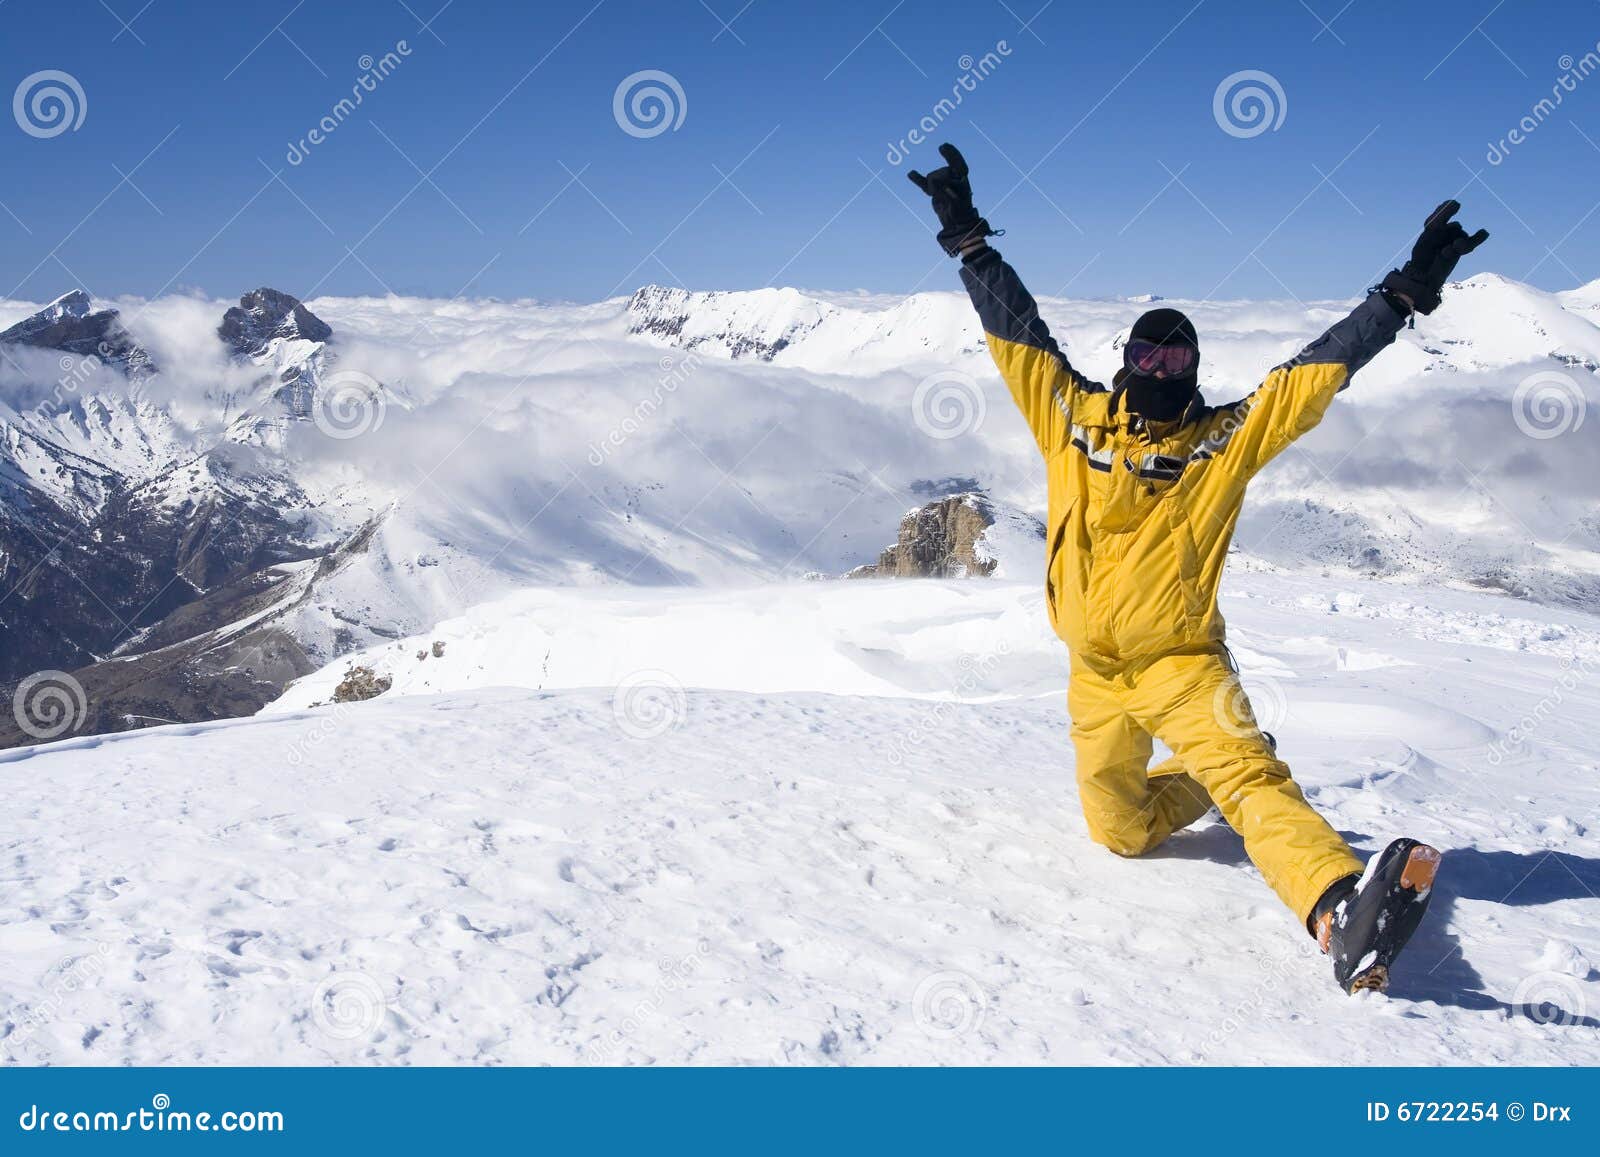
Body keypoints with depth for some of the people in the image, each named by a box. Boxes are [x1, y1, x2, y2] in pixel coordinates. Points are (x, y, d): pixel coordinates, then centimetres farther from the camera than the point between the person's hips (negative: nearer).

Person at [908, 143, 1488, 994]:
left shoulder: (1228, 438, 1)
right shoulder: (1072, 418, 4)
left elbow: (1321, 370, -1)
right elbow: (1014, 329, 7)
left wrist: (1407, 291, -5)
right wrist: (968, 239, 7)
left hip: (1183, 663, -3)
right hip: (1097, 673, 3)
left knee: (1248, 774, -28)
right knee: (1120, 832, 14)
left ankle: (1343, 915, -47)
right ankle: (1202, 782, 45)